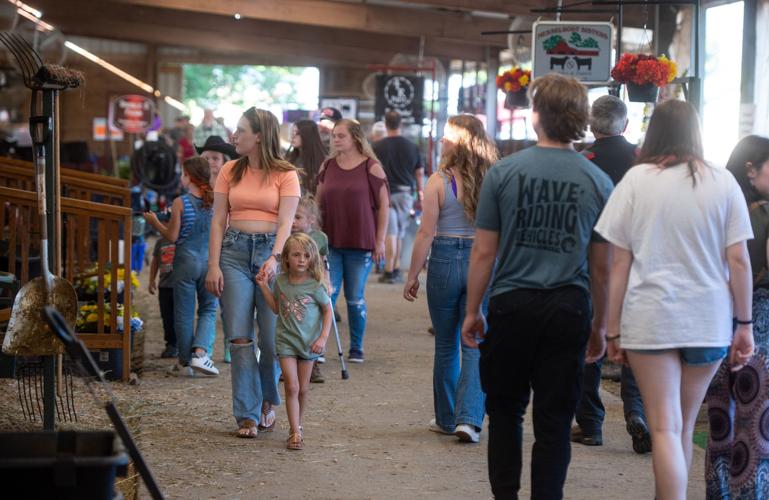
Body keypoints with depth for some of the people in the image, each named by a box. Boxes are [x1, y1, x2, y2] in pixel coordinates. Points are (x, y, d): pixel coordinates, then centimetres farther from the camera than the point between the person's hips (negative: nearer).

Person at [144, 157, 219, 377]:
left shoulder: (180, 202, -10)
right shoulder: (215, 201, -1)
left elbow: (172, 236, -7)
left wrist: (155, 222, 7)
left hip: (185, 261, -2)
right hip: (210, 260, 2)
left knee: (184, 313, 8)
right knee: (208, 310, 12)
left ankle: (186, 361, 14)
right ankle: (200, 352, -7)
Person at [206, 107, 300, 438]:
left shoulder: (285, 175, 1)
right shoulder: (230, 171, 10)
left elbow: (285, 222, -9)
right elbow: (218, 221, 7)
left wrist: (275, 258, -25)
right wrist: (214, 265, -2)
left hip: (271, 251, -2)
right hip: (234, 252, 2)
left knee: (272, 337, -2)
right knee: (239, 337, -4)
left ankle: (268, 401, 23)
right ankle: (247, 414, 1)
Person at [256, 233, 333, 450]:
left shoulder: (314, 285, -9)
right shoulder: (281, 281, 0)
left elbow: (328, 310, -1)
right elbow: (276, 308, 10)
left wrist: (323, 338, -8)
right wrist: (264, 286, 2)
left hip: (308, 342, -1)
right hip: (286, 340, 1)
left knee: (303, 389, 8)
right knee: (291, 387, -8)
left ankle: (296, 426, 26)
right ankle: (295, 432, -6)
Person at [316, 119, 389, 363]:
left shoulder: (371, 167, -3)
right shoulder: (327, 167, 8)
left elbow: (383, 204, -2)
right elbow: (318, 203, 12)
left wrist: (380, 240, -5)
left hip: (360, 243, -2)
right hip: (330, 242, 2)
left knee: (356, 298, 5)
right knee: (327, 295, -4)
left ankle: (356, 348, 16)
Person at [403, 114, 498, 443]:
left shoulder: (439, 181, -9)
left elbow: (427, 233, -8)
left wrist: (412, 276, 0)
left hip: (445, 262, -1)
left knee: (446, 346, 12)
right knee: (476, 345, 4)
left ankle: (447, 419, 22)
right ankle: (469, 418, -9)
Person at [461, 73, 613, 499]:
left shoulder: (503, 172, -4)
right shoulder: (597, 181, 0)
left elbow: (483, 251, -2)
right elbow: (601, 265, 4)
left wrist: (472, 311, 8)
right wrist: (599, 325, 14)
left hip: (512, 305, 0)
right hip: (569, 309, 1)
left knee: (504, 408, 15)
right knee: (554, 418, 6)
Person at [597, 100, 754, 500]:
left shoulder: (636, 180, 0)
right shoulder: (723, 183, 3)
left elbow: (619, 263, -1)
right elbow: (739, 261, 0)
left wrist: (614, 328, 4)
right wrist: (745, 324, 8)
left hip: (651, 318, -2)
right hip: (709, 320, 2)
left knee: (665, 428, -1)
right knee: (684, 426, 16)